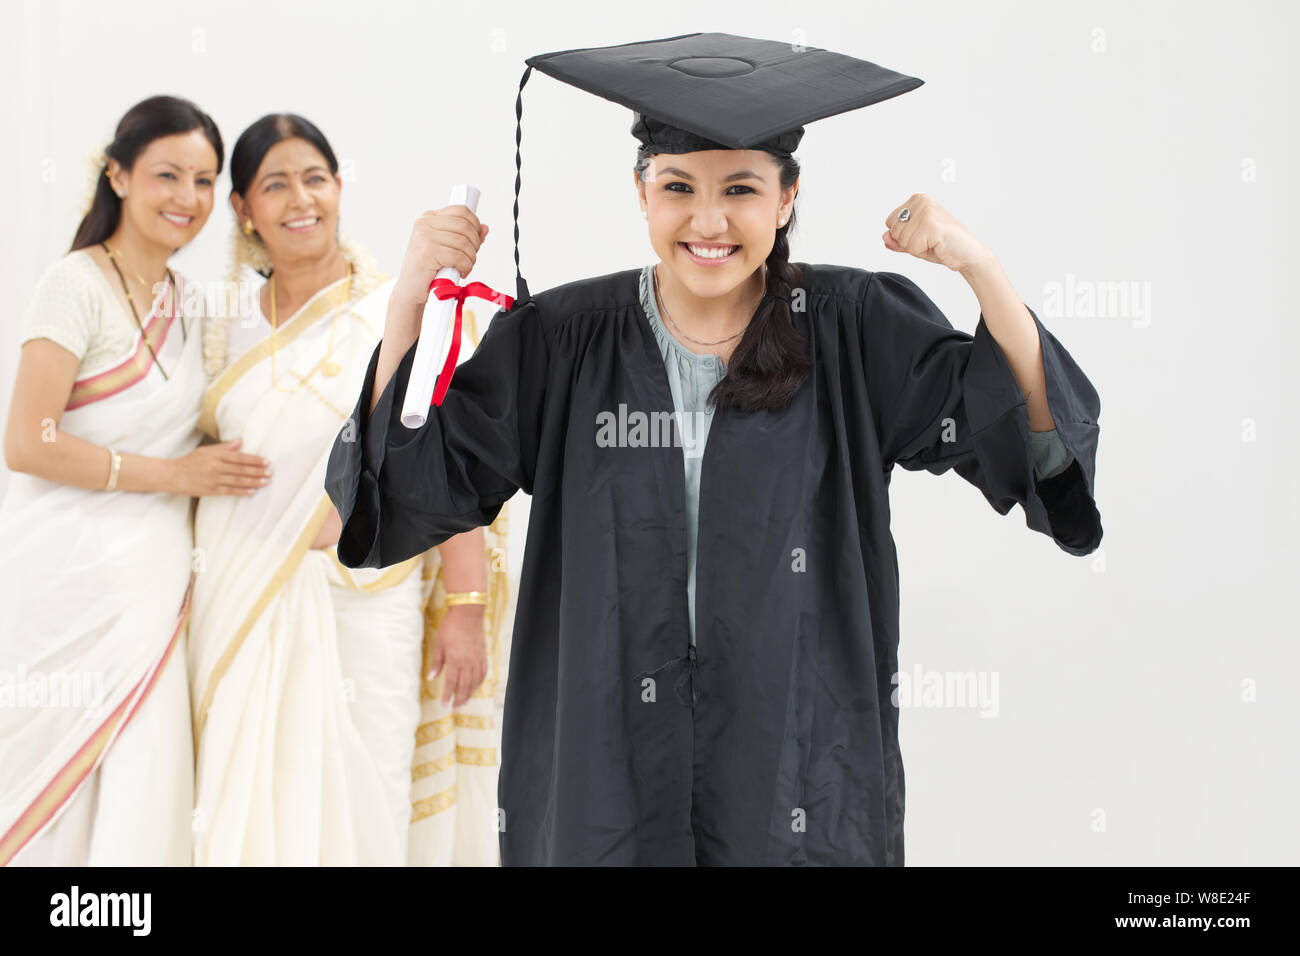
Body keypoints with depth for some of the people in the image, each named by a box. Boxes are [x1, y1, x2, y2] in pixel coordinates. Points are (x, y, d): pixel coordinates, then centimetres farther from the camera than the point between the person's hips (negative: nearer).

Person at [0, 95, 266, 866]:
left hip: (153, 589, 7)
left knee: (141, 805, 5)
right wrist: (172, 474, -14)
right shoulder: (78, 286, -9)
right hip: (71, 578, -6)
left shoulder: (189, 302, 14)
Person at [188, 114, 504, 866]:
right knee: (252, 816, 5)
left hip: (361, 605, -4)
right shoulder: (232, 332, 11)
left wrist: (467, 608, -12)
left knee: (357, 817, -4)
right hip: (244, 615, 4)